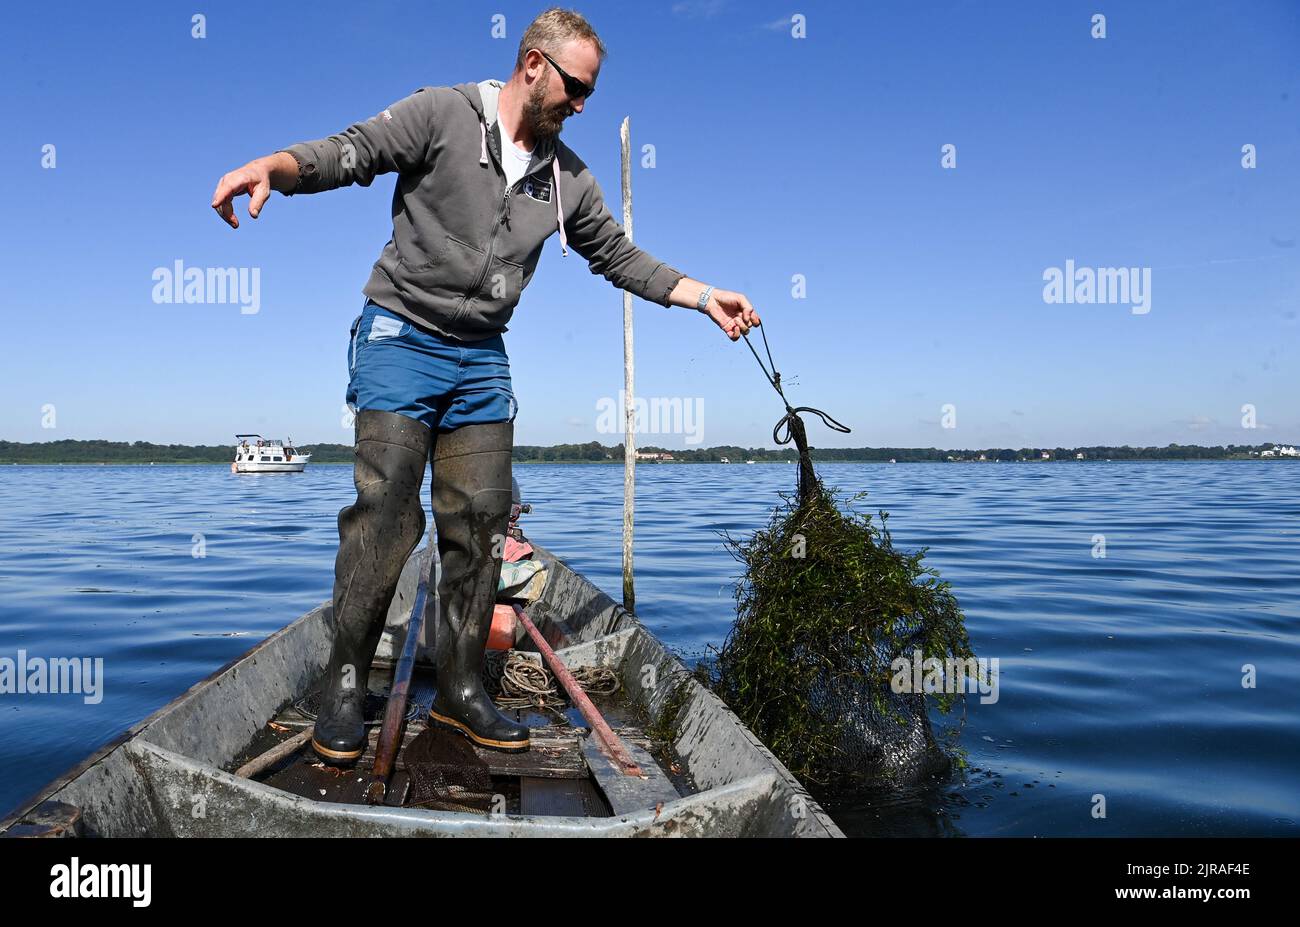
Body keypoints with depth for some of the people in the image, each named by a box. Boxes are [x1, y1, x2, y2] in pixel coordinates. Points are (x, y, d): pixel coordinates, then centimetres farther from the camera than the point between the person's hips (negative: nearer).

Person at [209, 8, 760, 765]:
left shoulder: (567, 177, 12)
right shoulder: (440, 114, -3)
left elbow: (619, 256, 19)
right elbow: (351, 152, -14)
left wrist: (706, 296, 12)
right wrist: (273, 167, -35)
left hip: (482, 360, 5)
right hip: (401, 338, -5)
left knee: (481, 524, 1)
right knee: (386, 512, -12)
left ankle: (461, 689, 12)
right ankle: (345, 686, 2)